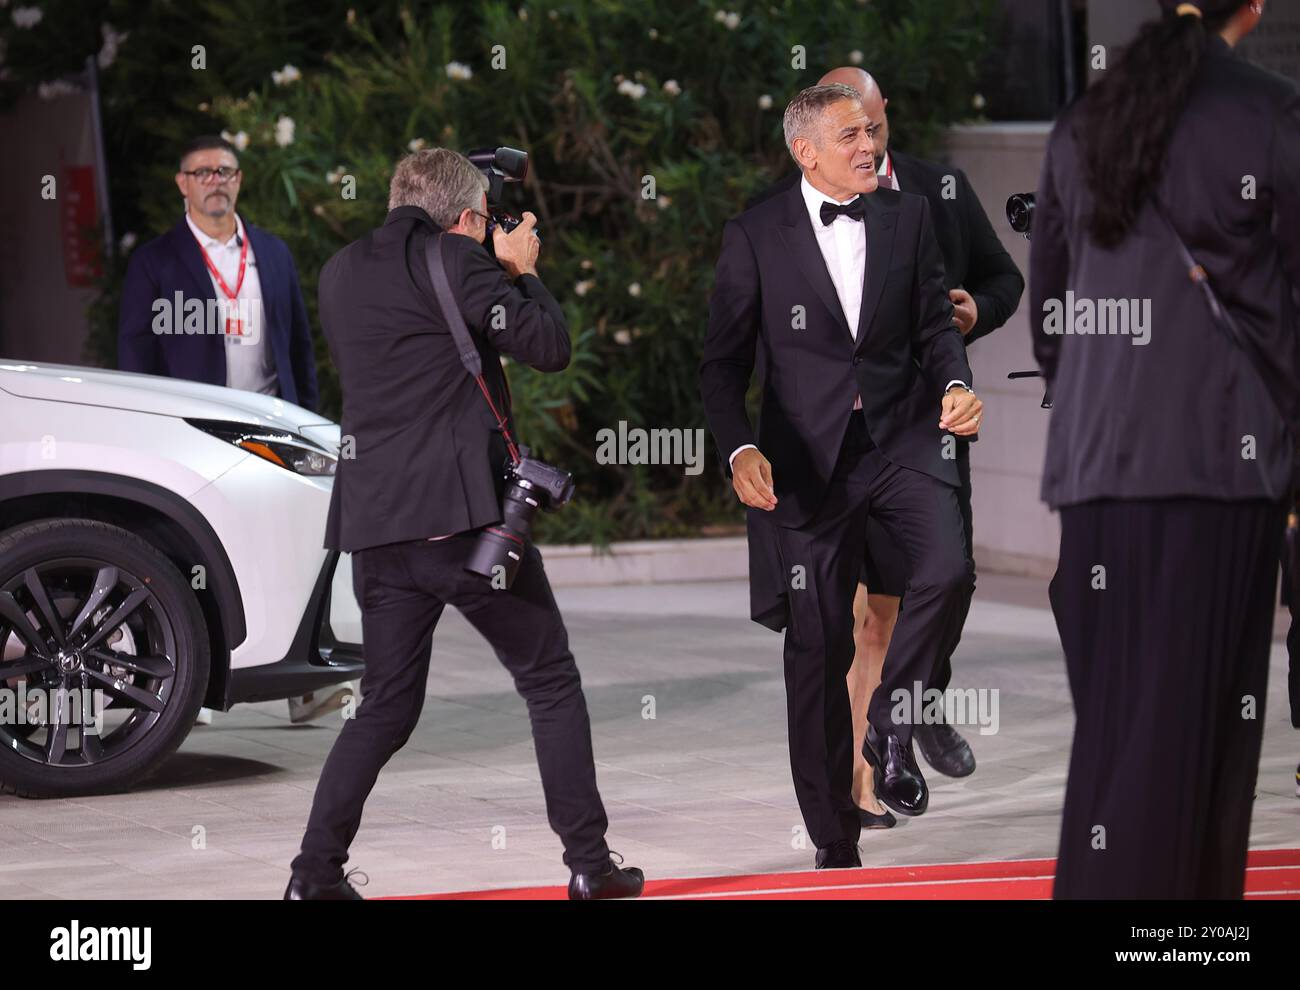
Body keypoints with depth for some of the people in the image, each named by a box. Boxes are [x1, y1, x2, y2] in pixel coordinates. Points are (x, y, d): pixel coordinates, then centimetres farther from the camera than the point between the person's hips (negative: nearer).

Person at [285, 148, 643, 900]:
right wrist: (522, 270, 11)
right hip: (466, 513, -6)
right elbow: (550, 346, -6)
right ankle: (588, 862, 6)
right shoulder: (452, 259, -7)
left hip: (376, 522, 6)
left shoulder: (341, 273, 14)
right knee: (552, 684, 7)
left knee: (387, 705, 13)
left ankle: (317, 871, 3)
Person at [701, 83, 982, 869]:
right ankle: (834, 842, 14)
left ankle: (892, 721, -1)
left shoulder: (908, 217, 6)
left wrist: (956, 385, -11)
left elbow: (934, 324, 9)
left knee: (948, 568, -27)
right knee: (818, 649, 3)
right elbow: (725, 361, 1)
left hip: (902, 437, 1)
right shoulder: (756, 236, -1)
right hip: (807, 456, -1)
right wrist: (738, 448, -14)